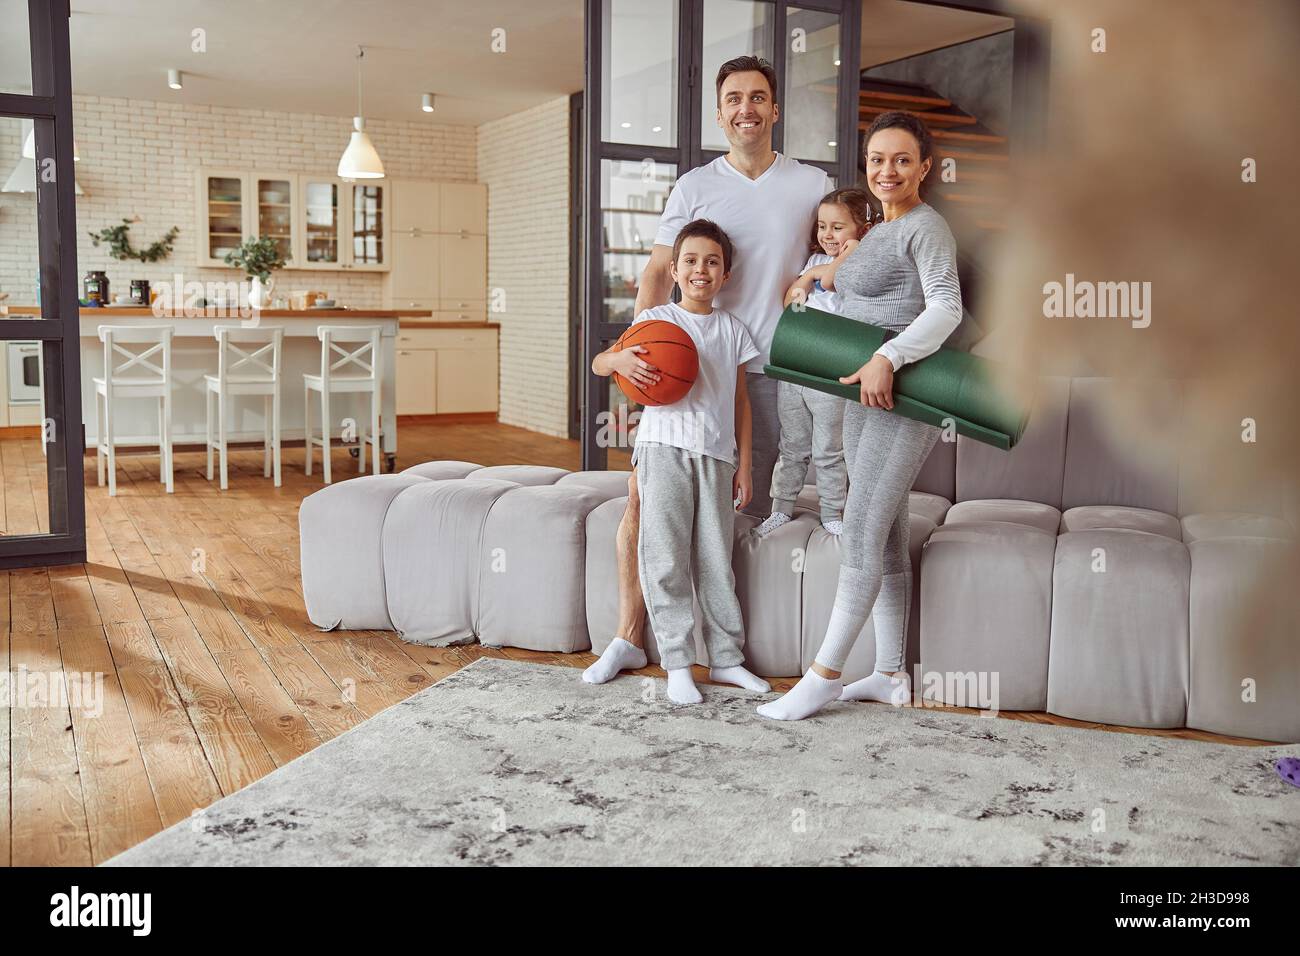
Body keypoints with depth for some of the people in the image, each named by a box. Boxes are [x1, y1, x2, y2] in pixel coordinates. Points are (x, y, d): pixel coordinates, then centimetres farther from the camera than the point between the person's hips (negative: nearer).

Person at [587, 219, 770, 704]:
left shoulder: (732, 328, 12)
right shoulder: (655, 319, 4)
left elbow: (740, 399, 14)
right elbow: (597, 363, -1)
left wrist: (744, 462, 9)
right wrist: (620, 359, -24)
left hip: (716, 454, 3)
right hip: (664, 447, -2)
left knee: (716, 562, 8)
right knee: (665, 560, -4)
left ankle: (726, 658, 18)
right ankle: (678, 664, 4)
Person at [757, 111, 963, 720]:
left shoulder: (926, 227, -8)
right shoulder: (879, 232, 20)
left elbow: (946, 308, -20)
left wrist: (887, 360, -30)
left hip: (905, 397, -9)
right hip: (865, 396, 9)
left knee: (861, 535, -10)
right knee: (884, 538, 10)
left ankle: (823, 675, -6)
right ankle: (889, 675, 17)